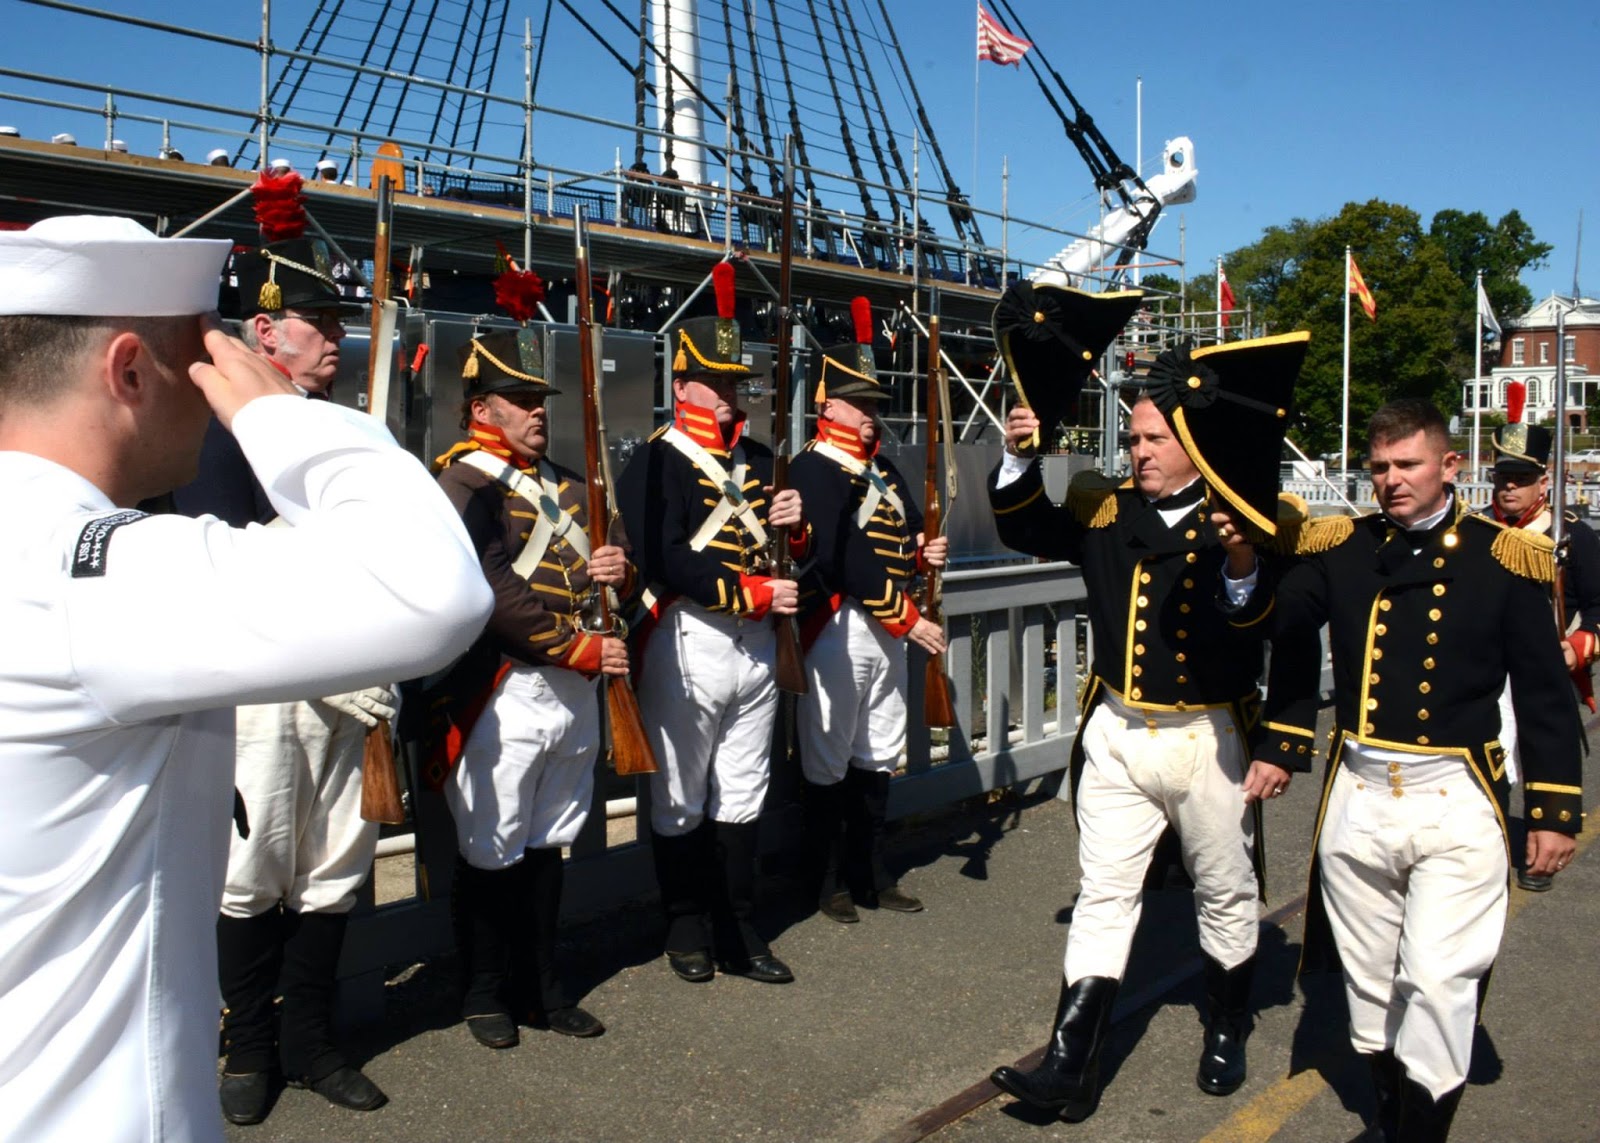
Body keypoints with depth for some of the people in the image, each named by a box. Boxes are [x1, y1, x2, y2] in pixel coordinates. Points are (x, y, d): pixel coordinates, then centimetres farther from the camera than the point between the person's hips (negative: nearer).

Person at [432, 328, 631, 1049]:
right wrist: (581, 649, -18)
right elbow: (496, 593, -19)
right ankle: (486, 994, 21)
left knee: (548, 845, 16)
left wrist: (613, 572, -1)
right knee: (492, 853, 4)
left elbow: (594, 569, 23)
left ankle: (541, 987, 28)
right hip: (507, 693, -7)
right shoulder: (463, 485, -8)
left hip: (576, 692, 7)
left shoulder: (564, 486, 16)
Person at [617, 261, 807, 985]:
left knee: (741, 798, 12)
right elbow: (666, 563, -18)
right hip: (688, 645, -6)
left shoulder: (758, 460, 15)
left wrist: (794, 527, -4)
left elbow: (790, 558, 18)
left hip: (758, 645, 6)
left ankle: (738, 934, 22)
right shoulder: (655, 462, -7)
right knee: (681, 803, 6)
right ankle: (688, 929, 22)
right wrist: (755, 594, -19)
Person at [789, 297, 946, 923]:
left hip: (888, 627, 9)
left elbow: (906, 531, 20)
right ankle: (823, 879, 16)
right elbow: (844, 560, -21)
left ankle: (869, 874, 27)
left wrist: (924, 550, -5)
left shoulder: (882, 466, 16)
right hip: (837, 628, -8)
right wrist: (910, 620, -20)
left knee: (878, 755, 15)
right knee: (829, 763, 2)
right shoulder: (813, 468, -12)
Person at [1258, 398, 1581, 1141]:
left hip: (1456, 802, -3)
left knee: (1438, 982, -8)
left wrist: (1554, 809, 0)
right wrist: (1277, 742, 14)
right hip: (1357, 795, 3)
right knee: (1368, 977, 13)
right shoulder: (1339, 549, 2)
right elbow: (1286, 635, 18)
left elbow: (1545, 694, 0)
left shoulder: (1504, 559, -3)